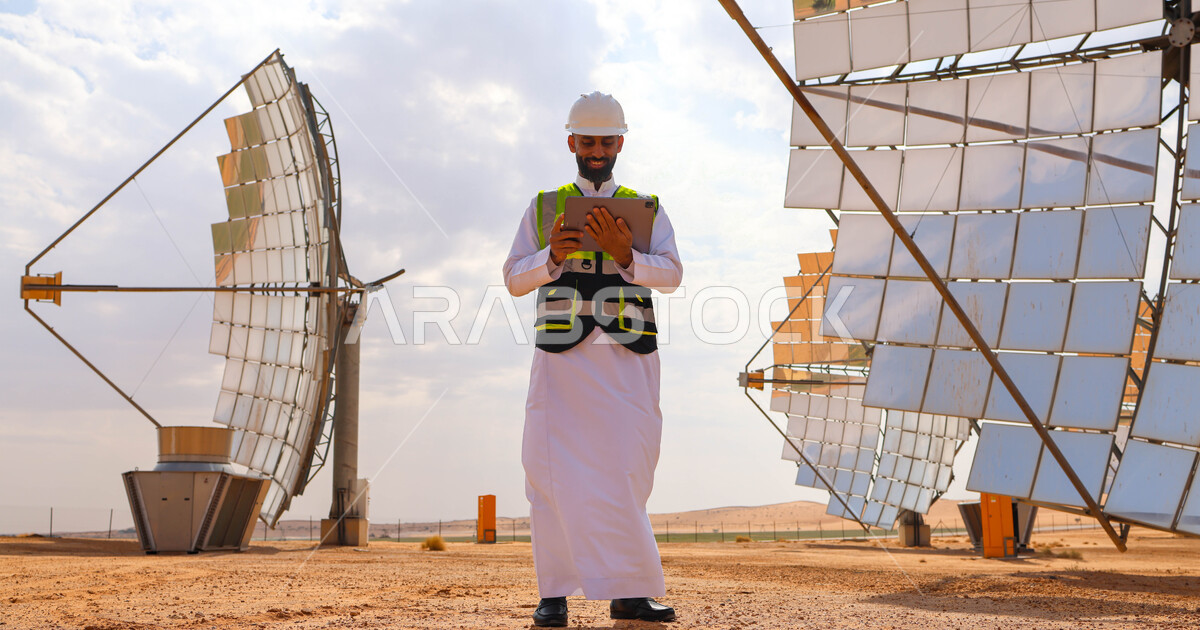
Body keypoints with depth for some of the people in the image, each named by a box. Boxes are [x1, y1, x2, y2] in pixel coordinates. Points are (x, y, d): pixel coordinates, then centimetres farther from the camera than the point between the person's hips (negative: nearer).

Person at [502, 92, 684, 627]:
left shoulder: (647, 209, 14)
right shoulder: (544, 207, 14)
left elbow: (671, 274, -1)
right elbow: (514, 279, 7)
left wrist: (624, 254, -20)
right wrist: (553, 256, -13)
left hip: (628, 361, 0)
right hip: (561, 356, 0)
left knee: (625, 474, -1)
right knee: (554, 472, -5)